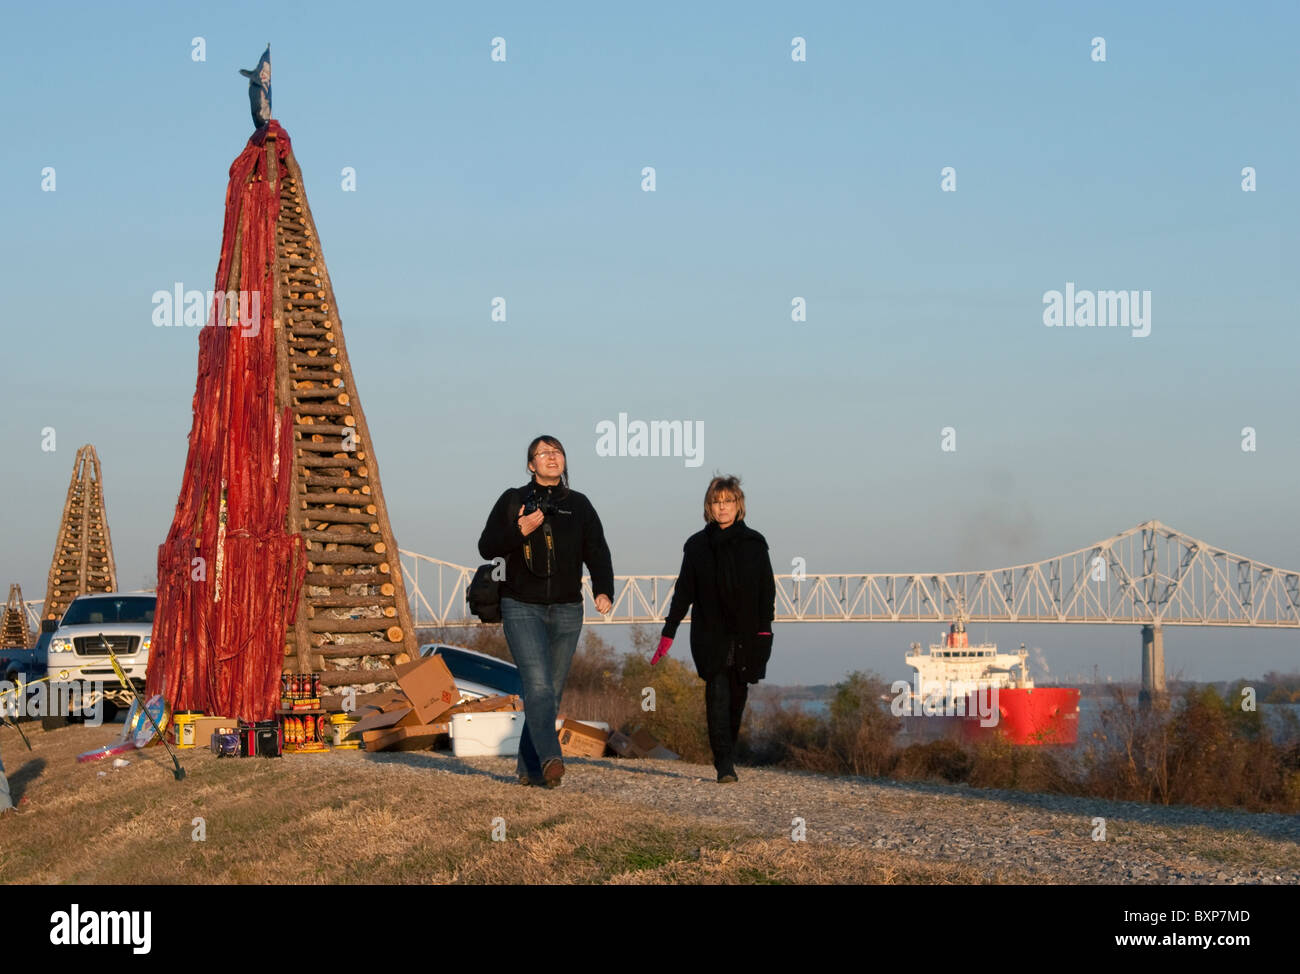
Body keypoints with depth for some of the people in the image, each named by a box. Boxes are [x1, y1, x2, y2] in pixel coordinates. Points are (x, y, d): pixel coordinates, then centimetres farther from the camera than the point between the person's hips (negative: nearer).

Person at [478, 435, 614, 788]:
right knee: (538, 684, -19)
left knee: (553, 691, 4)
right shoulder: (513, 500, 4)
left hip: (566, 611, 3)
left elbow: (597, 552, 3)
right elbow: (487, 547, 0)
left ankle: (530, 769, 12)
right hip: (521, 608, -3)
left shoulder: (579, 505, 9)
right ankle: (550, 758, -32)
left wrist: (603, 590, -13)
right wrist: (520, 531, -16)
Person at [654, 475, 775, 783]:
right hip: (710, 635, -1)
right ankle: (724, 763, -19)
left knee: (737, 695, 7)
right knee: (717, 692, -14)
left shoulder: (754, 543, 6)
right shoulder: (697, 545, 7)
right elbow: (684, 592, 9)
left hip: (746, 634, 1)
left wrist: (765, 629, -8)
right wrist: (668, 633, 5)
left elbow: (767, 589, 4)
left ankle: (726, 754, 23)